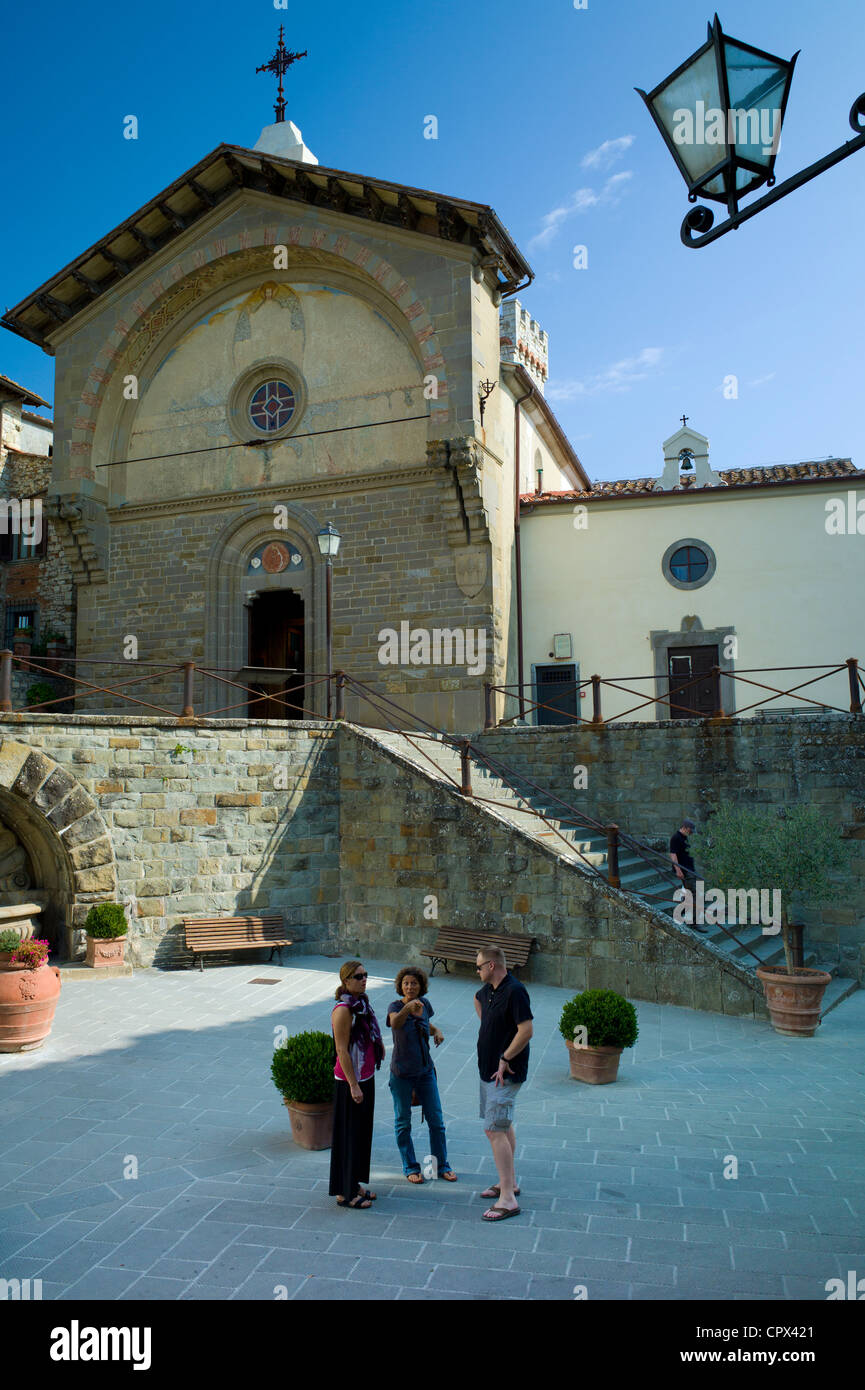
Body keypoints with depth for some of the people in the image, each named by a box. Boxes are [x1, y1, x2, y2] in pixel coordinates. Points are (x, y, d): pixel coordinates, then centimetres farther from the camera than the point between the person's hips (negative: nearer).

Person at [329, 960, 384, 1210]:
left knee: (363, 1132, 17)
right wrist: (353, 1085, -21)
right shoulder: (343, 1009, -21)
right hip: (350, 1080, -9)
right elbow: (342, 1051, -21)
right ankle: (345, 1193, 14)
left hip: (366, 1077, 9)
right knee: (348, 1135, 2)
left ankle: (354, 1185, 30)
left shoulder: (362, 1003, 6)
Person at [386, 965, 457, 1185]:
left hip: (425, 1071, 4)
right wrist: (408, 1007, -62)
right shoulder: (396, 1006, -17)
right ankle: (410, 1167, 25)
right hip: (402, 1074, -4)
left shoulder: (424, 1004, -3)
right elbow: (395, 1022, -42)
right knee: (403, 1123, 9)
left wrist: (437, 1031, -3)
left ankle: (442, 1165, 25)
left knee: (435, 1119, 10)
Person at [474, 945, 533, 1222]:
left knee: (495, 1130, -11)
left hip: (505, 1073, -10)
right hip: (489, 1070, 10)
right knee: (503, 1126, 18)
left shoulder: (515, 991, -22)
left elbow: (526, 1031, -26)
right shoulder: (488, 989, 6)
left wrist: (505, 1059, -19)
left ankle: (508, 1199, -7)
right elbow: (478, 999, 30)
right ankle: (508, 1183, 30)